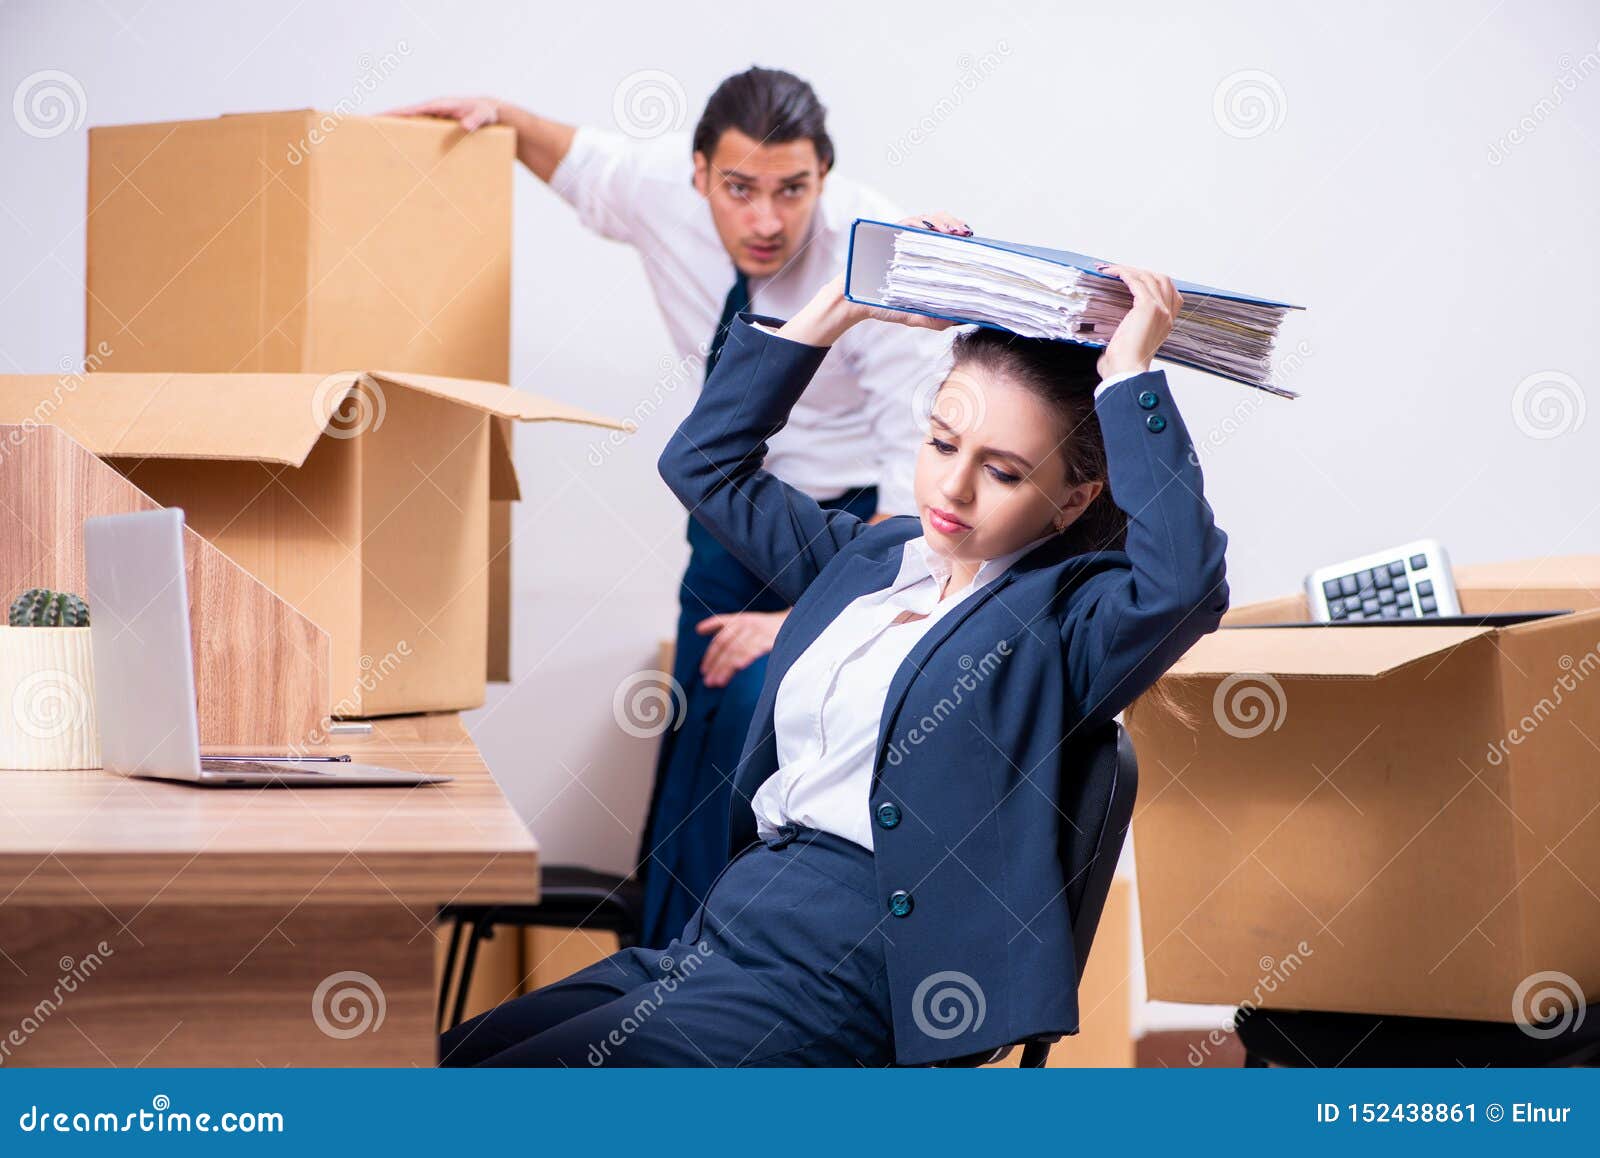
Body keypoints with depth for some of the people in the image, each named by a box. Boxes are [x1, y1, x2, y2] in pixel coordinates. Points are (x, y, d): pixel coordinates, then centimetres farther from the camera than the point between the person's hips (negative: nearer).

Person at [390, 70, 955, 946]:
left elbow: (925, 481, -28)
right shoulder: (661, 188, -16)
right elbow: (592, 166, 11)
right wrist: (508, 121, -8)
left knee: (760, 704, -24)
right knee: (692, 740, 6)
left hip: (855, 518, -5)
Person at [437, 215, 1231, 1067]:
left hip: (838, 976, -7)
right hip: (717, 925, 8)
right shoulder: (865, 557, 16)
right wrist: (842, 304, 16)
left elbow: (1182, 578, -27)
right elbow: (702, 460, 23)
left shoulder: (1069, 617, -5)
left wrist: (1129, 376, -18)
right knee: (452, 1054, -4)